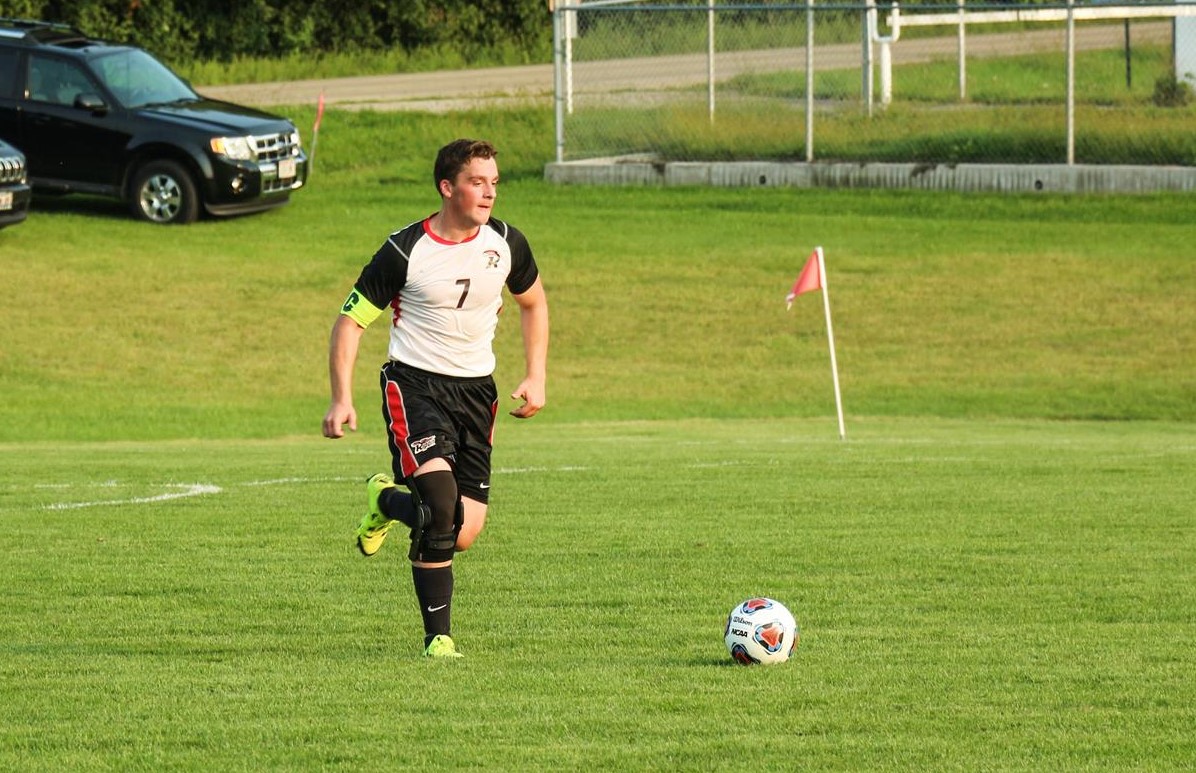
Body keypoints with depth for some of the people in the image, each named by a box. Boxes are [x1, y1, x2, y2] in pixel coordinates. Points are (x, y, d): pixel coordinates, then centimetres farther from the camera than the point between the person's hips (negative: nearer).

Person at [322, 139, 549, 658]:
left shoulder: (506, 244, 1)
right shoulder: (405, 251, -12)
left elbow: (533, 302, 20)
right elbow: (351, 320, -6)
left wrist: (536, 377, 9)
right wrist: (342, 399, -16)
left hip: (476, 390, 5)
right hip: (414, 382, -4)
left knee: (463, 534, -3)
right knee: (442, 505, -25)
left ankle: (386, 501, 29)